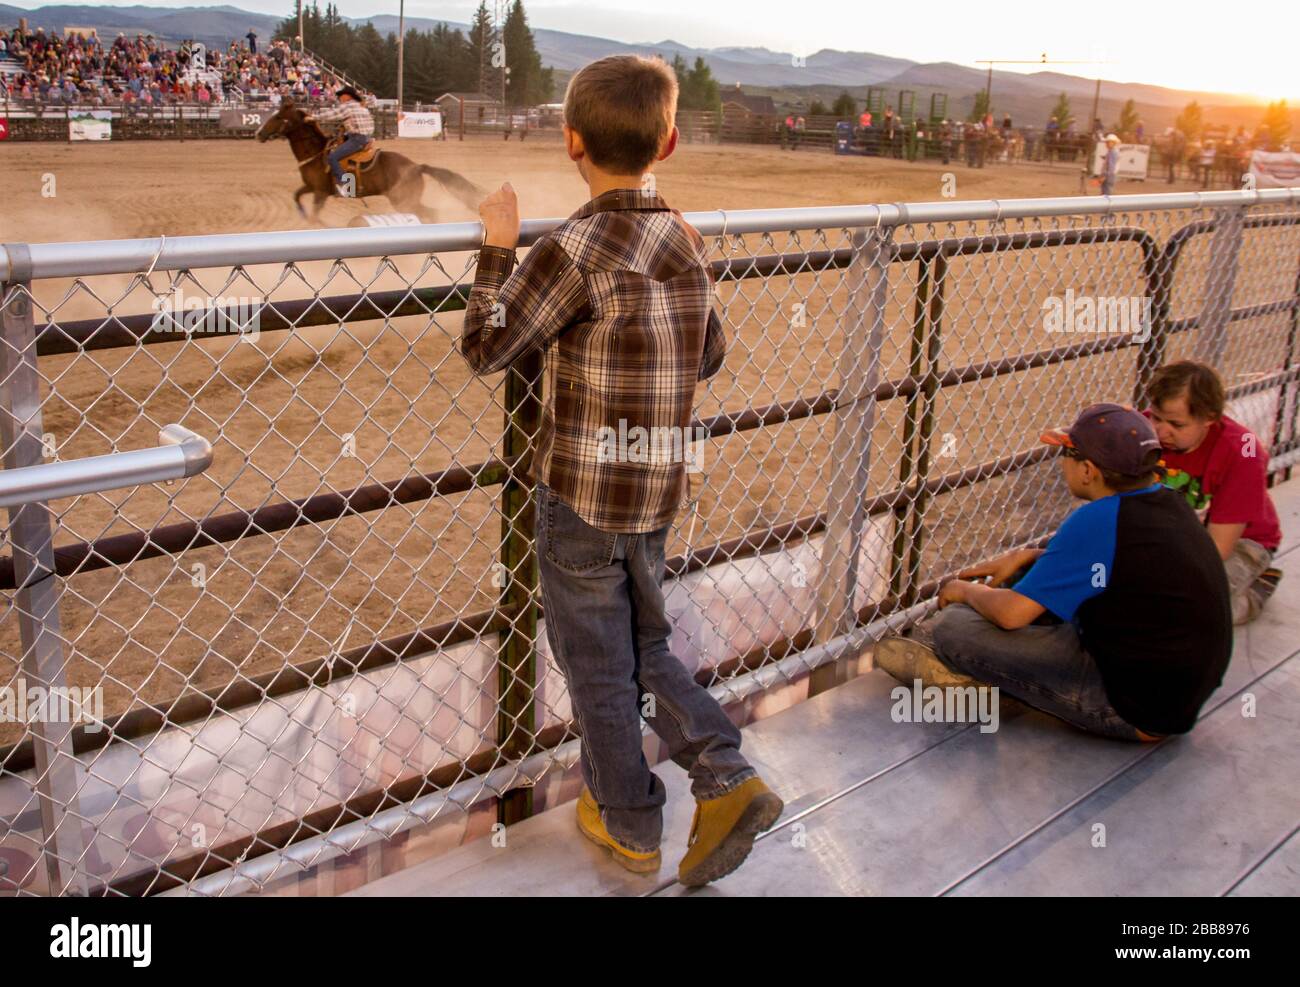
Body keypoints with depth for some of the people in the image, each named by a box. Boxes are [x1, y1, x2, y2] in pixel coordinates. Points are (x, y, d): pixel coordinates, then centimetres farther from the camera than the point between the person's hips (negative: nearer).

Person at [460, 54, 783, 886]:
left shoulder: (578, 247, -19)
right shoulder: (687, 242, 2)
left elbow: (486, 347, -13)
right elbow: (710, 356, 13)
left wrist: (498, 249, -3)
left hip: (582, 496, -6)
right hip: (658, 492, 7)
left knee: (598, 665, 11)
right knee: (648, 646, 23)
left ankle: (629, 823, 26)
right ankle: (727, 781, 12)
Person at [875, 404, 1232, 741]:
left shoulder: (1099, 520, -24)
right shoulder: (1169, 501, 2)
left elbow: (1011, 612, -21)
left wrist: (966, 590, 0)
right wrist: (1025, 557, 13)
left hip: (1134, 713, -10)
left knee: (954, 628, -12)